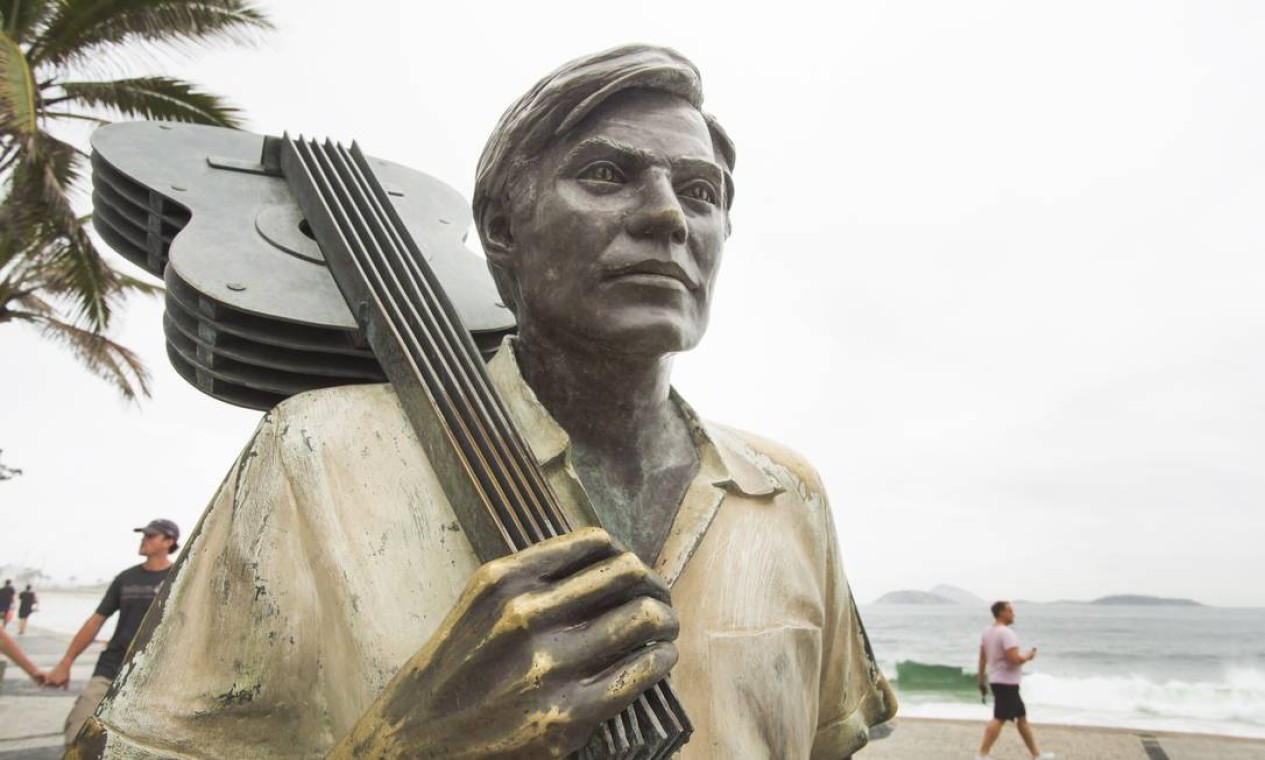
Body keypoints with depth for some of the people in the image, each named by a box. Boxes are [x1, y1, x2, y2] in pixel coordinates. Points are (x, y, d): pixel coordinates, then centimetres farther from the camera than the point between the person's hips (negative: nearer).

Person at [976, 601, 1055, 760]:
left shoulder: (987, 632, 10)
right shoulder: (1006, 633, -18)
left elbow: (982, 659, 13)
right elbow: (1015, 659, -25)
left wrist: (982, 681, 18)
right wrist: (1028, 656, -5)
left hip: (996, 680, 10)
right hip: (1006, 683, -10)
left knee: (1022, 717, 18)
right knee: (999, 719, -9)